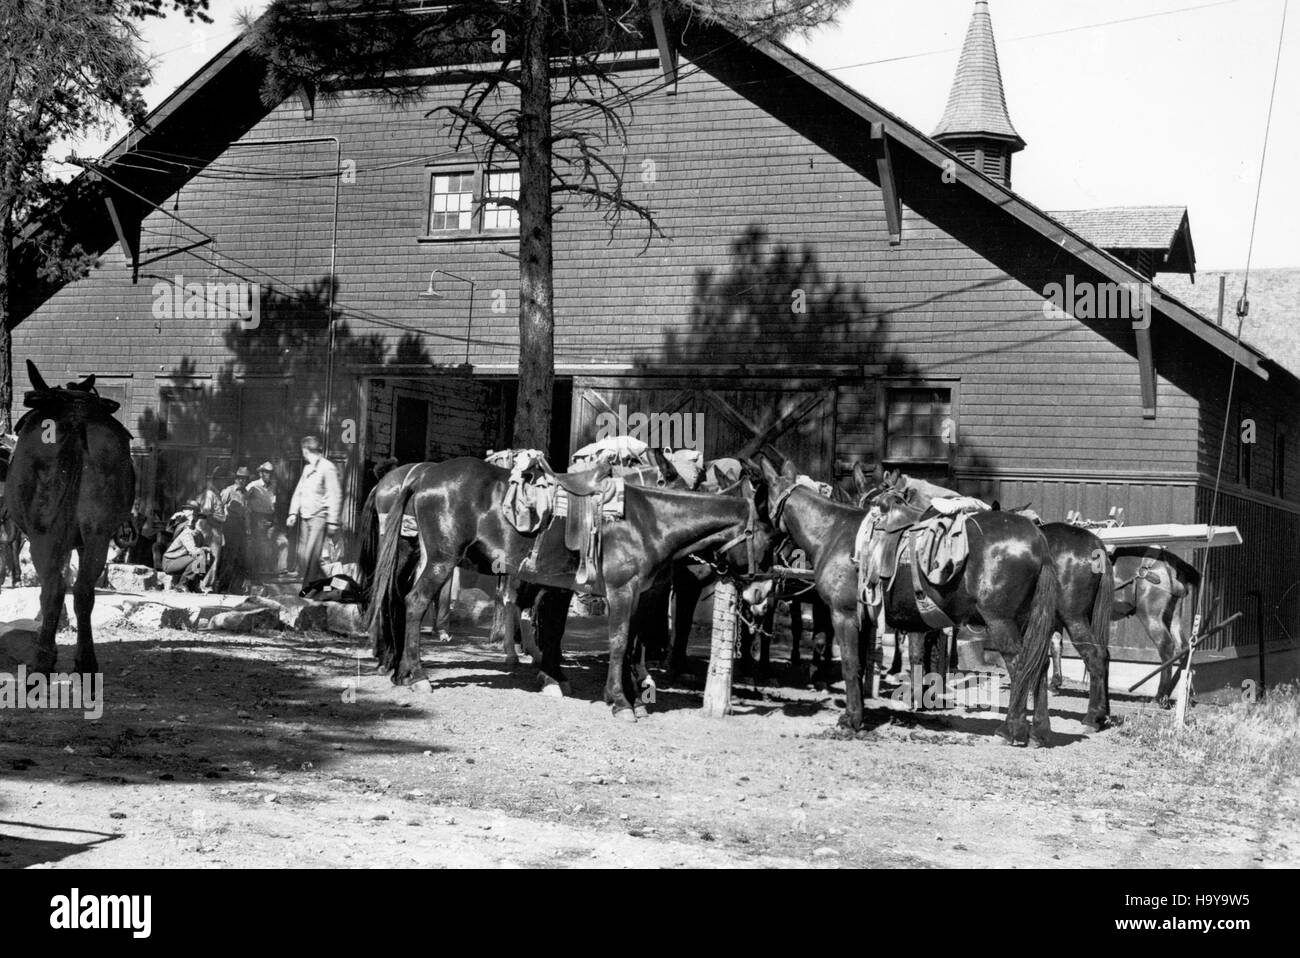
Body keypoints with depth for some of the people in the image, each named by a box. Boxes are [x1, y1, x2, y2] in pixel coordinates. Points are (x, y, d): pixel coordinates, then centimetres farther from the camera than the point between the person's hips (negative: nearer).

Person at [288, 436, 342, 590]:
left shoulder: (328, 468, -9)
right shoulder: (307, 468, 16)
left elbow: (335, 496, -11)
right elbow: (298, 491, 19)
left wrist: (332, 522, -15)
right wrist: (293, 513, 7)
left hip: (319, 517, -8)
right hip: (305, 517, 8)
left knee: (310, 556, -11)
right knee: (302, 555, 6)